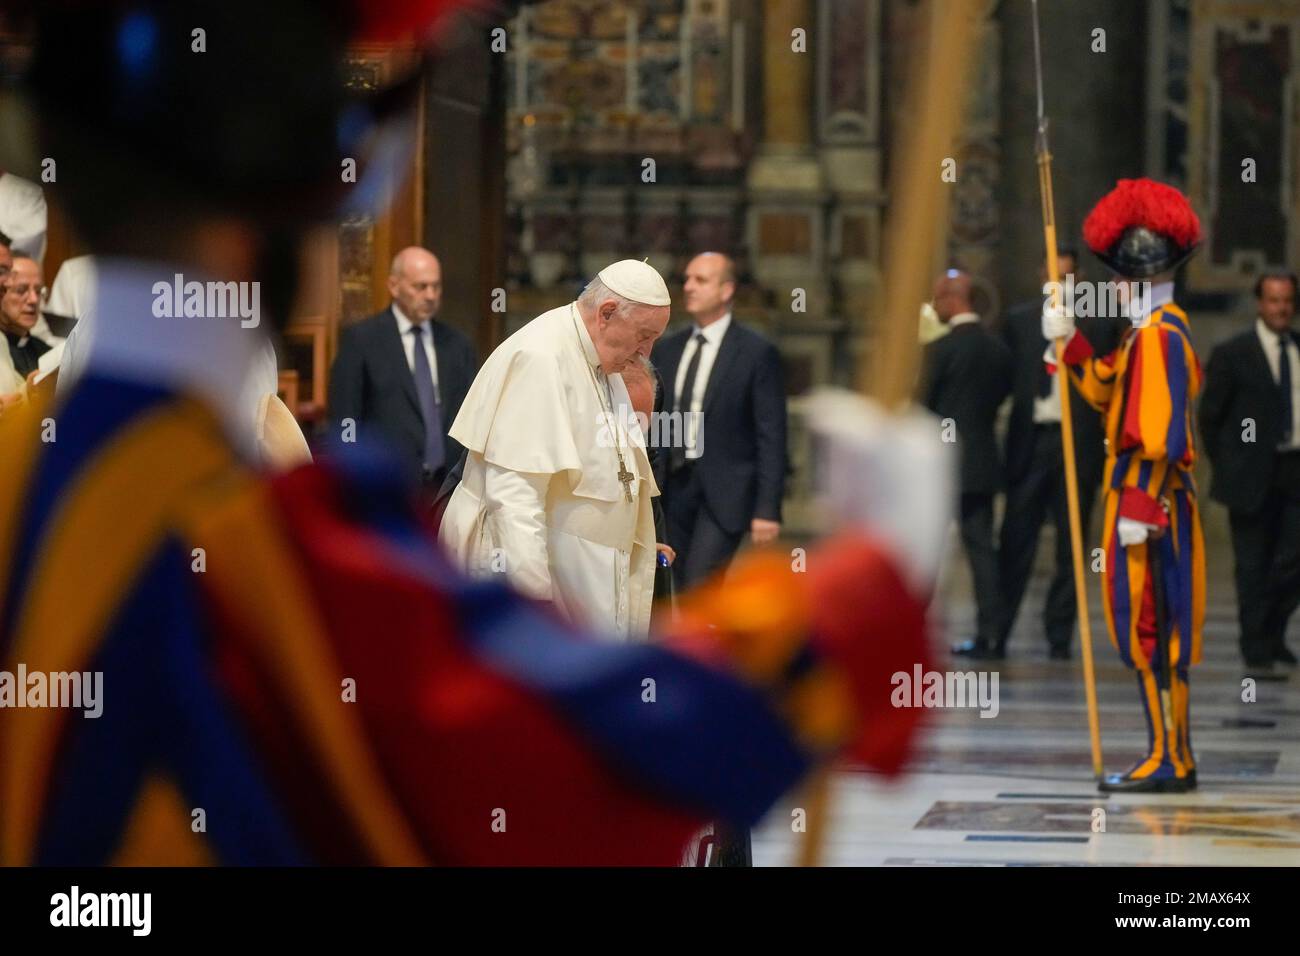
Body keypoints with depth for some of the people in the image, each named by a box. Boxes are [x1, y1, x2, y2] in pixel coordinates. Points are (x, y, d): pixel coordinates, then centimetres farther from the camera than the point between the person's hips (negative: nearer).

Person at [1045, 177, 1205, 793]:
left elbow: (1165, 430, -21)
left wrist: (1139, 505, -24)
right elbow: (1105, 392, 22)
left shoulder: (1162, 334, -15)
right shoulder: (1146, 332, 15)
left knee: (1145, 627, -7)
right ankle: (1174, 759, 17)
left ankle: (1168, 760, -4)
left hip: (1149, 497, -10)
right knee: (1154, 629, 12)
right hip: (1143, 495, 10)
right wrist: (1069, 341, 12)